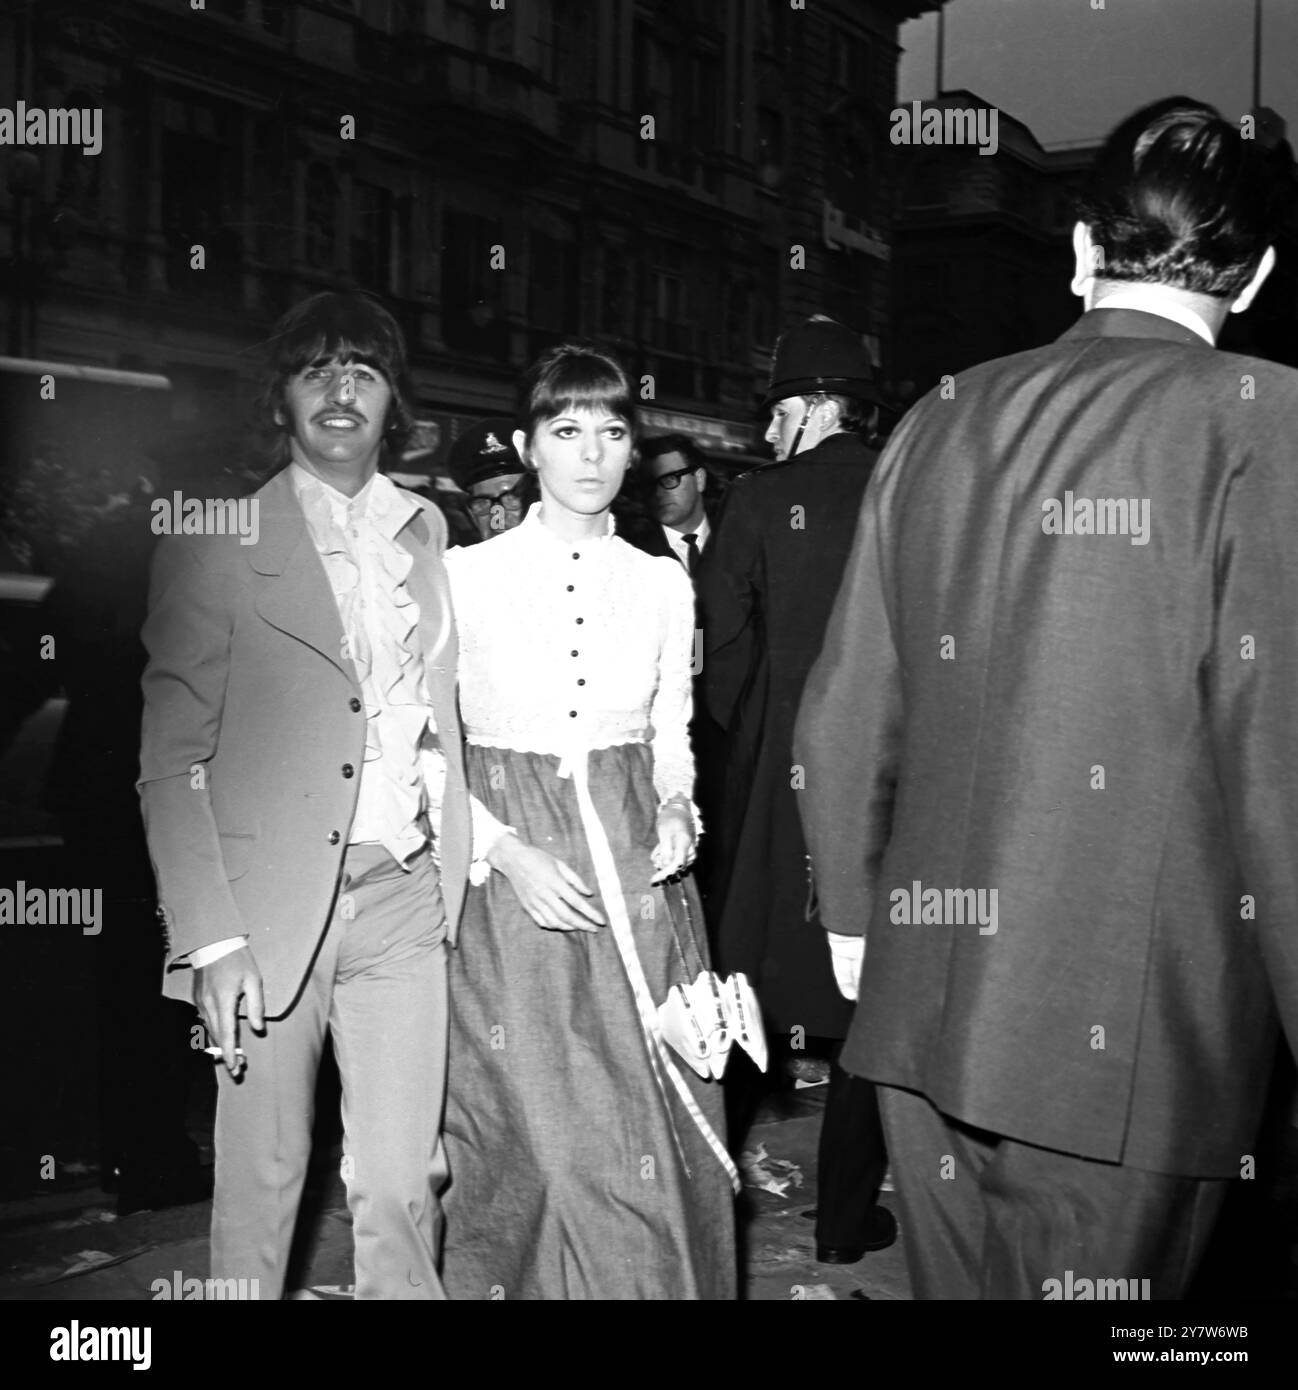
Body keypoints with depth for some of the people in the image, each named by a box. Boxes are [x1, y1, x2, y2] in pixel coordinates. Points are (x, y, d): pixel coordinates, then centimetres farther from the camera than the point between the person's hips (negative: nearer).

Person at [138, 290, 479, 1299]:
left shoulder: (427, 529, 12)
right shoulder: (219, 544, -1)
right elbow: (171, 759, -4)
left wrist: (460, 868, 7)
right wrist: (210, 939, -11)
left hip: (404, 897, 3)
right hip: (273, 900, -3)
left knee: (401, 1186, 3)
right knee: (263, 1179, 7)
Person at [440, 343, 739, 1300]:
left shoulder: (664, 585, 7)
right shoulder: (467, 574, -1)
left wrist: (677, 809, -4)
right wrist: (505, 850, -13)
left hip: (637, 869, 3)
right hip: (508, 871, -2)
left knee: (658, 1125, 3)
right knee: (540, 1138, 0)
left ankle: (661, 1280, 23)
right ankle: (531, 1280, 23)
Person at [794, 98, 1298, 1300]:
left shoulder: (941, 421, 5)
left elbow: (843, 719, 6)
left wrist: (854, 914, 18)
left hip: (925, 1006, 5)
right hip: (1133, 1037, -5)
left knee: (953, 1285, 18)